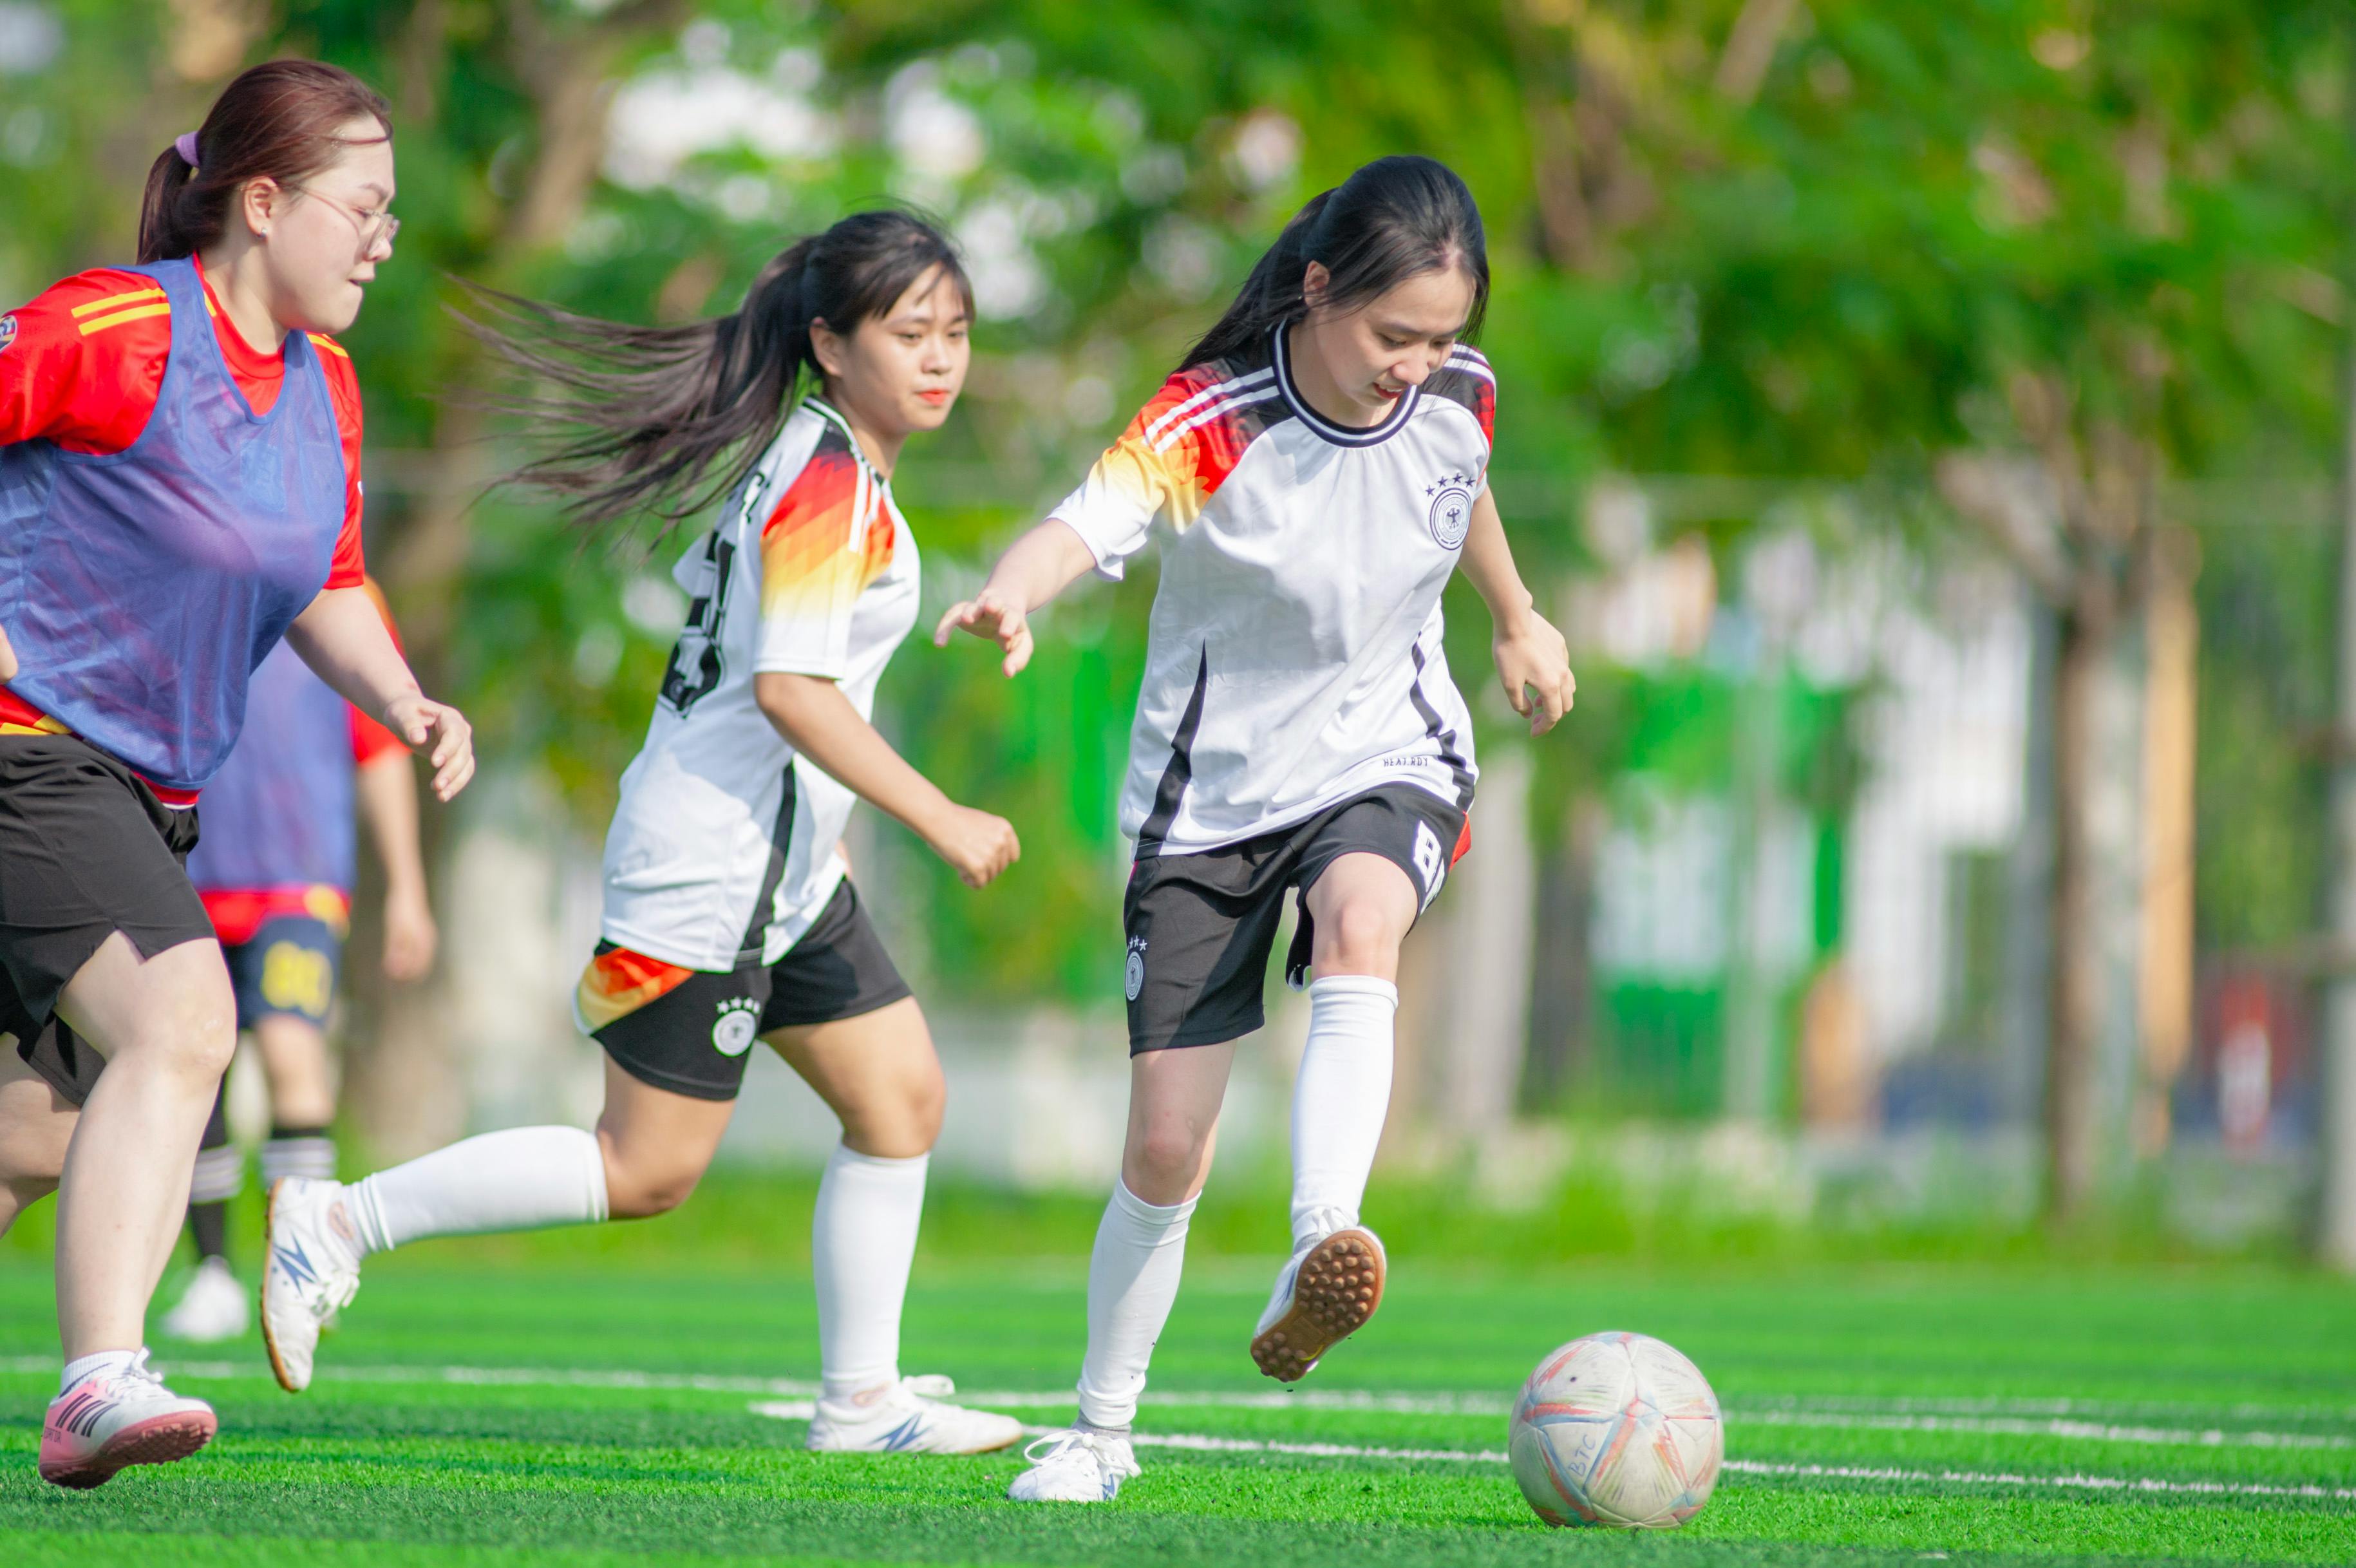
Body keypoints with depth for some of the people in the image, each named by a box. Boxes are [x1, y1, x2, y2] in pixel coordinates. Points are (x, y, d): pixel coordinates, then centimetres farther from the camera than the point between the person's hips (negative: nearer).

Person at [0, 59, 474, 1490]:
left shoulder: (323, 383, 12)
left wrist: (403, 701, 4)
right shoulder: (121, 330, -14)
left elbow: (327, 586, 22)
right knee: (180, 1025, -27)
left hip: (149, 798, 9)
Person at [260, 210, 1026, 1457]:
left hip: (783, 872, 10)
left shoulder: (830, 467, 13)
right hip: (708, 871, -10)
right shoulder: (829, 484, -17)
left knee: (901, 1100, 9)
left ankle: (862, 1400, 14)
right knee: (646, 1172, -7)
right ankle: (343, 1221, 0)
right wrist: (939, 819, -23)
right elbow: (789, 687, -25)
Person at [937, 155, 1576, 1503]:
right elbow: (1089, 522, -43)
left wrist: (1521, 621, 32)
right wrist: (1014, 595, -65)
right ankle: (1103, 1430, 21)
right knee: (1166, 1149, -1)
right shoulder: (1211, 425, -23)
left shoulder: (1457, 395, -9)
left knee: (1361, 927, -36)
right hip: (1213, 788, -2)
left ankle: (1321, 1259, -51)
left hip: (1388, 758, 2)